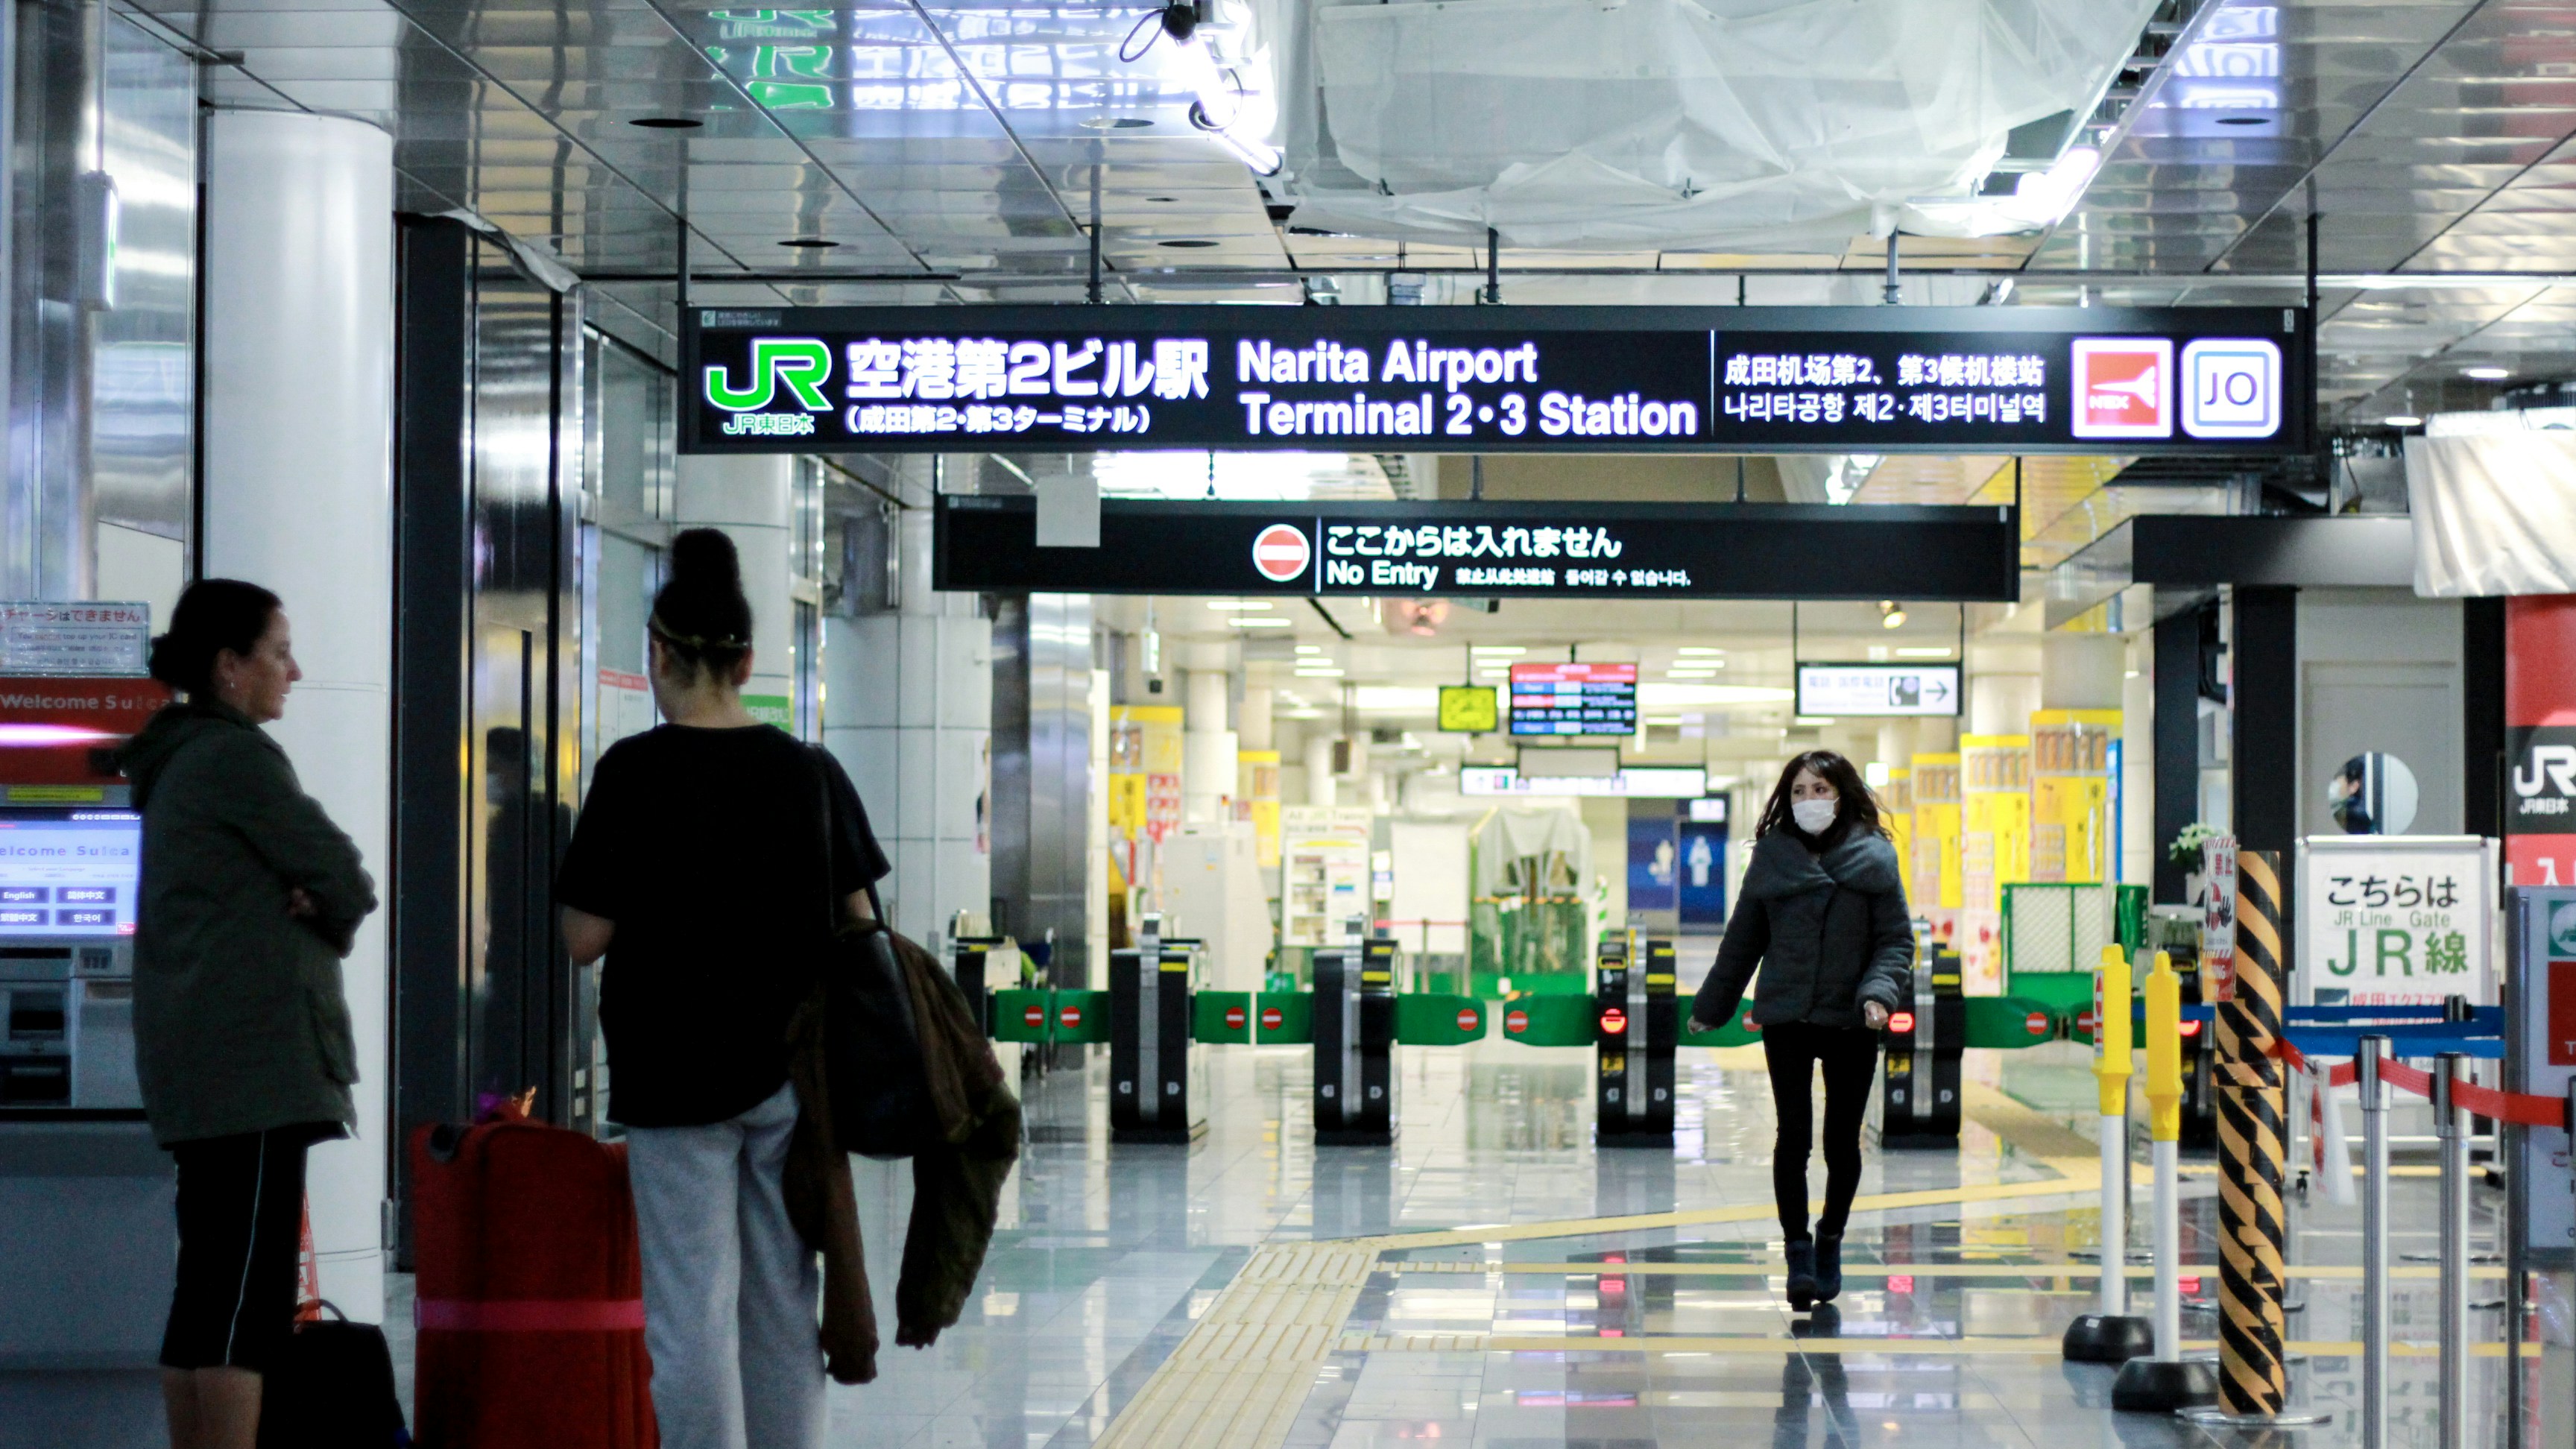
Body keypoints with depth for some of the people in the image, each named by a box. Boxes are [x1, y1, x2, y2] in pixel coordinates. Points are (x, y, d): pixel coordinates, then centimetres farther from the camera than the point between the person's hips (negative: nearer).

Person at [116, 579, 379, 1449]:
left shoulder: (177, 762, 20)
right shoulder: (236, 757, -10)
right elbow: (344, 880, -9)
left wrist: (313, 910, -1)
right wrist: (335, 917, 11)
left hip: (194, 1066, 10)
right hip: (253, 1058, -10)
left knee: (206, 1288, 11)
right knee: (250, 1290, -11)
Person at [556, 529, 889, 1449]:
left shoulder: (637, 772, -10)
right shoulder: (811, 772, 3)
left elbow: (585, 939, -9)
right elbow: (860, 924, 5)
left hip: (676, 1074, -4)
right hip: (795, 1072, 4)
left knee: (693, 1307, 0)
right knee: (785, 1306, 11)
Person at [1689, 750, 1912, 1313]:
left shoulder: (1873, 857, 0)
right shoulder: (1773, 854, 4)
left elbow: (1897, 939, 0)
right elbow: (1743, 938, 13)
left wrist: (1879, 992, -17)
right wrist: (1712, 1006, 17)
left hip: (1850, 1020, 0)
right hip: (1785, 1016, 0)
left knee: (1842, 1140, 7)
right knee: (1794, 1135, -6)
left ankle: (1830, 1244, 26)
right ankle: (1798, 1254, -2)